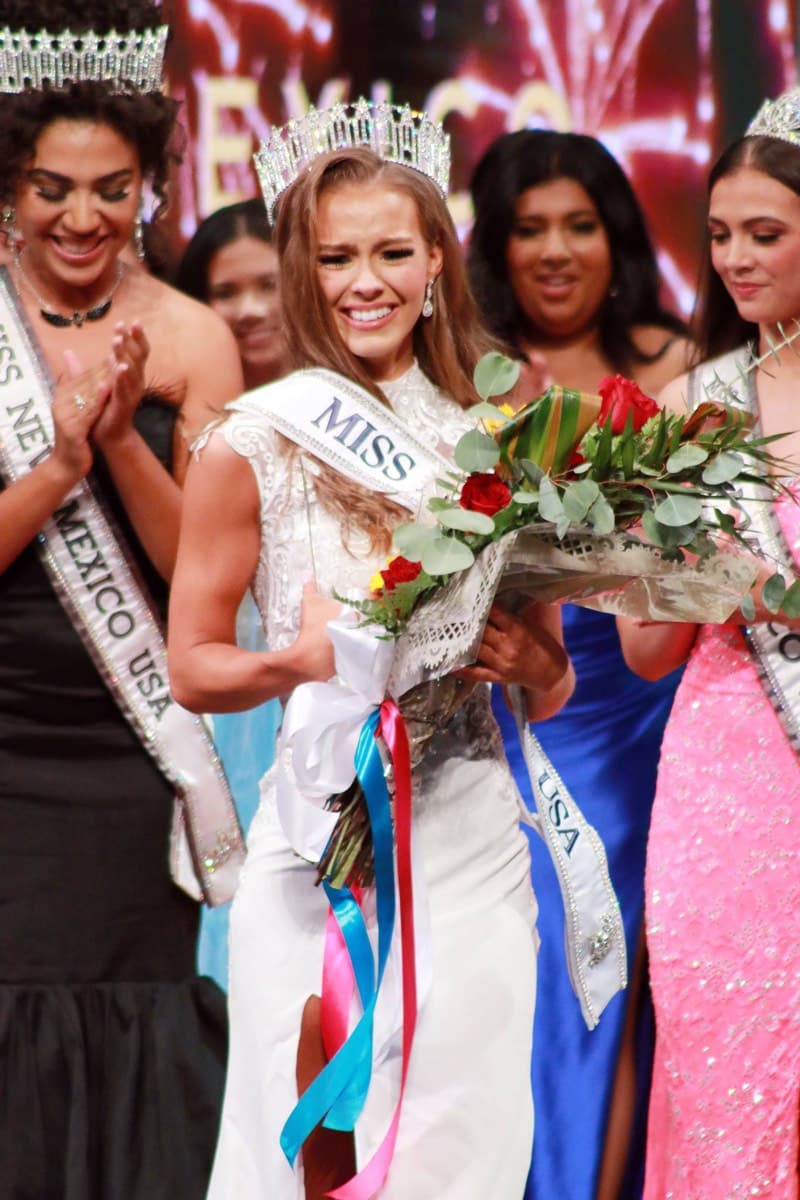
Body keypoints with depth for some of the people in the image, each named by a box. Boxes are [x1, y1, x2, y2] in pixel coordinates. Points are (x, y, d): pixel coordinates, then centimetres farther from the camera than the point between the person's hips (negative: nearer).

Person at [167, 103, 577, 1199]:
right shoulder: (255, 442, -3)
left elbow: (554, 694, 14)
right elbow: (193, 667, 1)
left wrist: (529, 660, -8)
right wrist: (300, 661, -18)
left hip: (475, 843, 3)